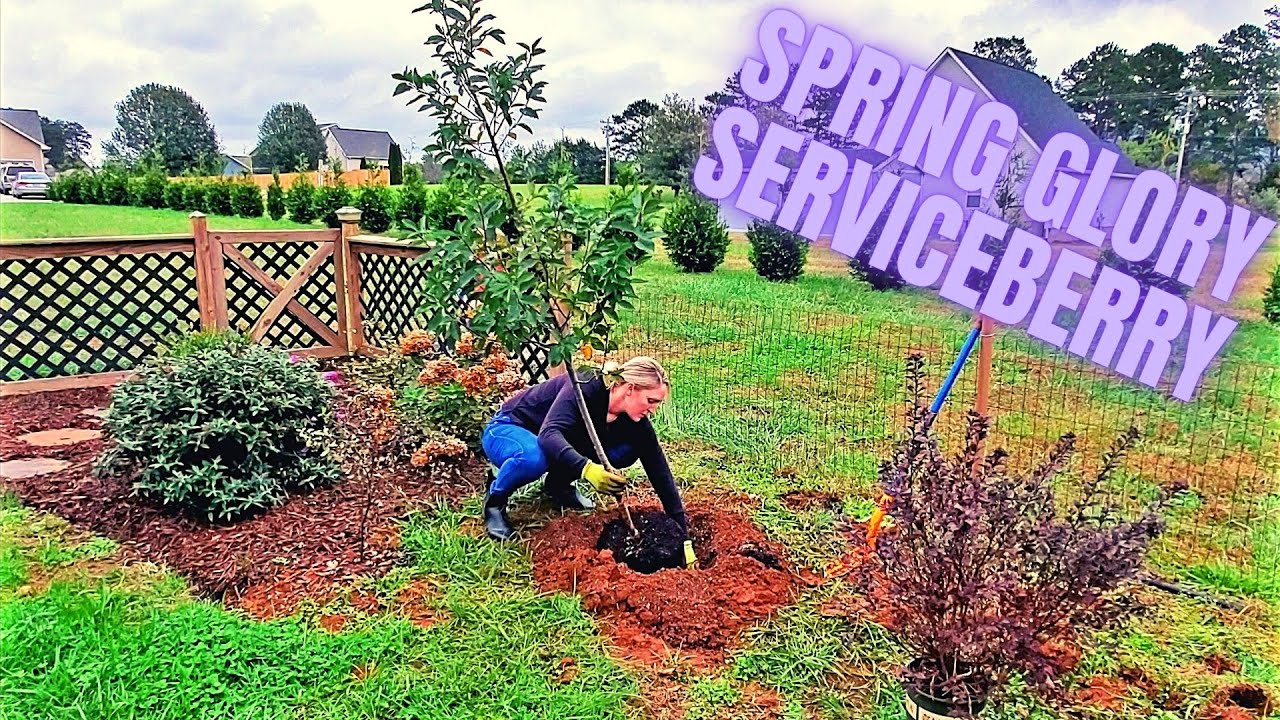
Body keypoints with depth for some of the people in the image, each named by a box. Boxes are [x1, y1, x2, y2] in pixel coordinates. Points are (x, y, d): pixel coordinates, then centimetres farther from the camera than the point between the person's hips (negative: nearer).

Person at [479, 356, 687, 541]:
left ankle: (559, 482, 7)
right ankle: (494, 500, -10)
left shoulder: (634, 418, -13)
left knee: (627, 449, -13)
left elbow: (658, 467, -12)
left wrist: (680, 522, -15)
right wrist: (587, 469, -62)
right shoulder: (584, 388, -32)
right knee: (534, 458, -42)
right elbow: (549, 434, -46)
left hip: (562, 440, 6)